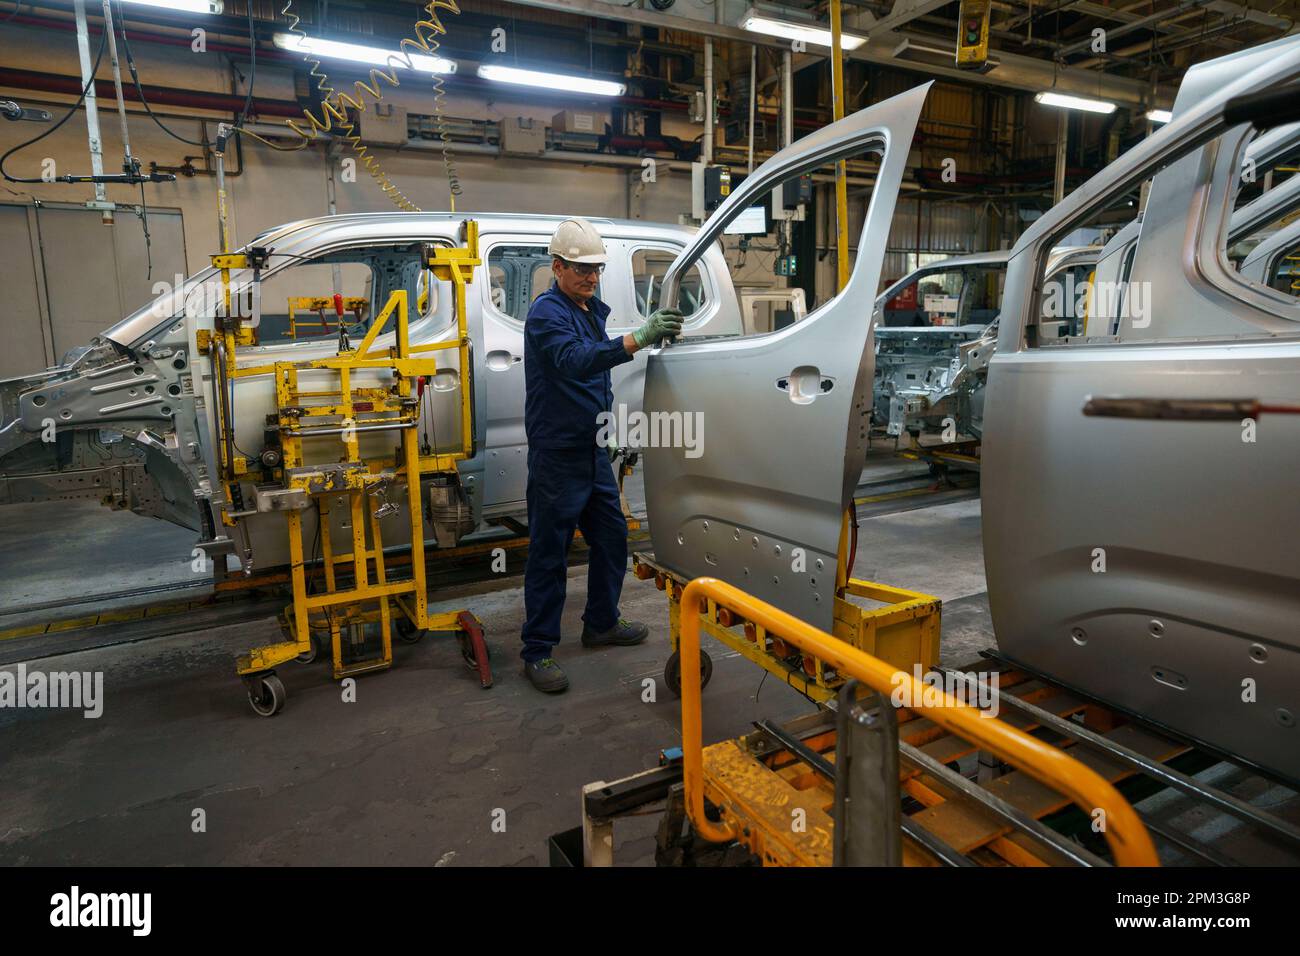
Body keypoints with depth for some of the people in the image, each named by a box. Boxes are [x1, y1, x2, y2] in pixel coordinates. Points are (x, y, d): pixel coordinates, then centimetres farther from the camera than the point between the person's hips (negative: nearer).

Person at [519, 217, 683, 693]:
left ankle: (601, 623, 33)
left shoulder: (593, 310, 14)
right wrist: (636, 339, -46)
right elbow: (573, 361, -35)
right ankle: (537, 650, 10)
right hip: (557, 454, -9)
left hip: (594, 449, 9)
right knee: (549, 553, -1)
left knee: (611, 537, 15)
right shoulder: (547, 312, -14)